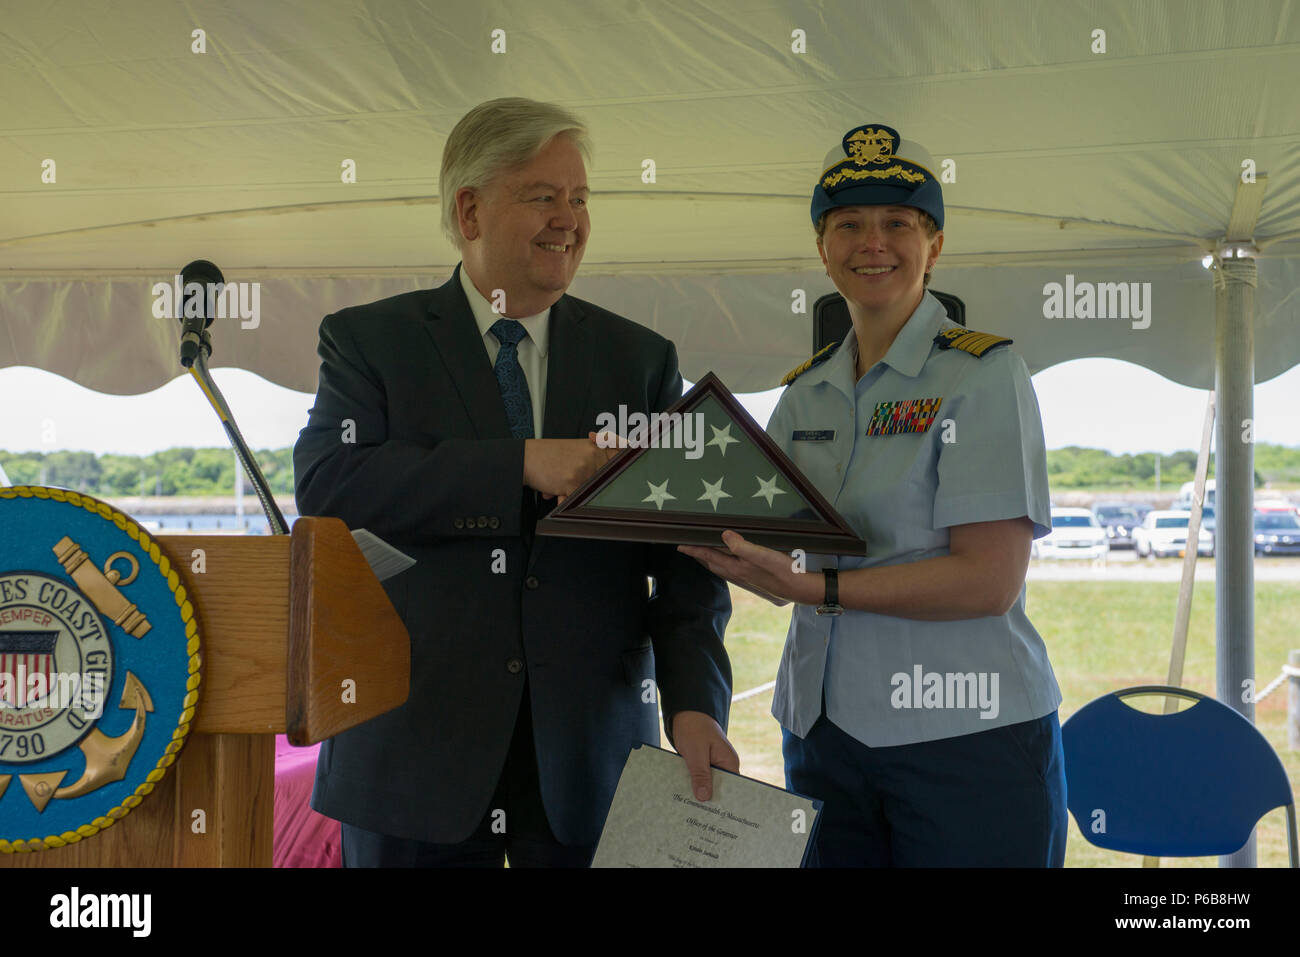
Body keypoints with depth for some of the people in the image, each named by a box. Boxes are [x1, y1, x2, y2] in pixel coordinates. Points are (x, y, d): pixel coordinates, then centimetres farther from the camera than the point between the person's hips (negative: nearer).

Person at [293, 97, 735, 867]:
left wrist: (695, 703, -13)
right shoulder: (369, 340, 3)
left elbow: (683, 552, 3)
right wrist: (523, 465, -21)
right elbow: (326, 484, -15)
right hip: (415, 746, -1)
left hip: (591, 751, 2)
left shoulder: (642, 360, 9)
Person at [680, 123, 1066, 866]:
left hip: (966, 742, -5)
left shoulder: (983, 373, -7)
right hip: (823, 731, 5)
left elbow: (990, 581, -15)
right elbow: (777, 564, 9)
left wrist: (816, 588, -21)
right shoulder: (807, 393, 11)